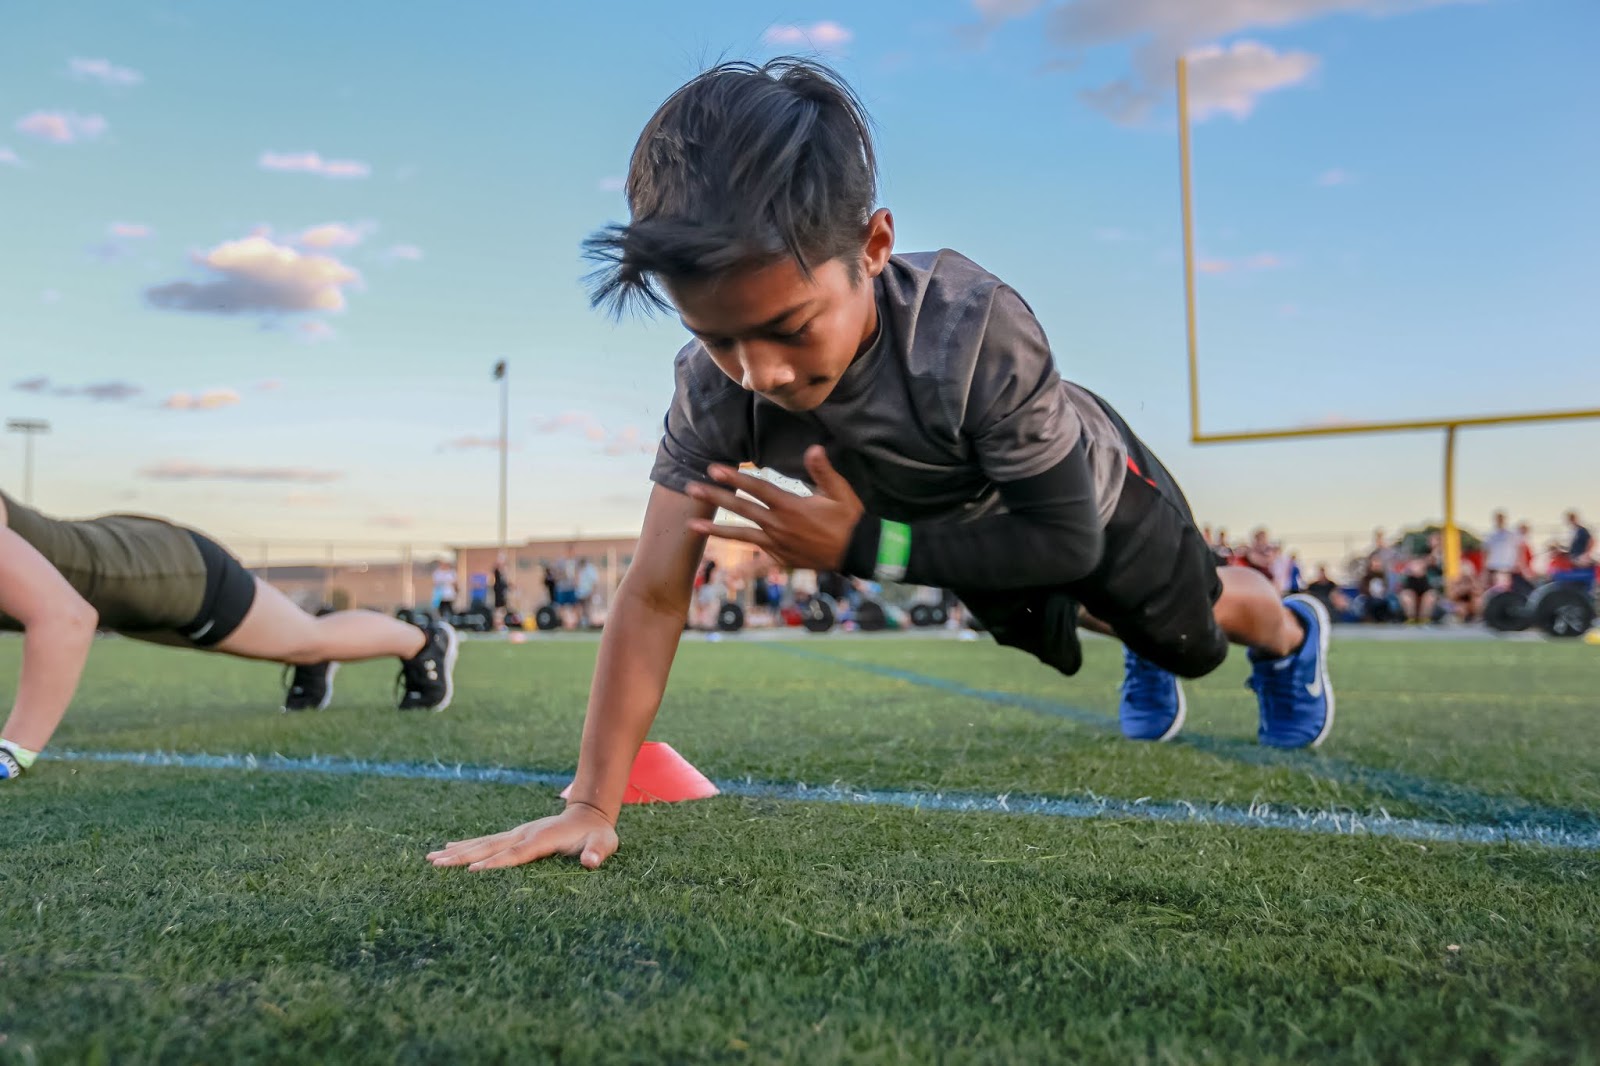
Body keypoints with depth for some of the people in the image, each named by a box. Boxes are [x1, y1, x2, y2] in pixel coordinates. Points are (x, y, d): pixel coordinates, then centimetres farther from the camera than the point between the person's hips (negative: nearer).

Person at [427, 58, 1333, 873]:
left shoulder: (977, 329, -48)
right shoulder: (714, 384, -36)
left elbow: (1067, 539, -36)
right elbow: (656, 592, -34)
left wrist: (866, 547, -42)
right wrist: (592, 805, -36)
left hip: (1088, 495, -3)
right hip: (975, 537, 3)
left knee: (1193, 633, 25)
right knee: (1058, 639, 30)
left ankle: (1292, 633, 61)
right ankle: (1141, 655, 65)